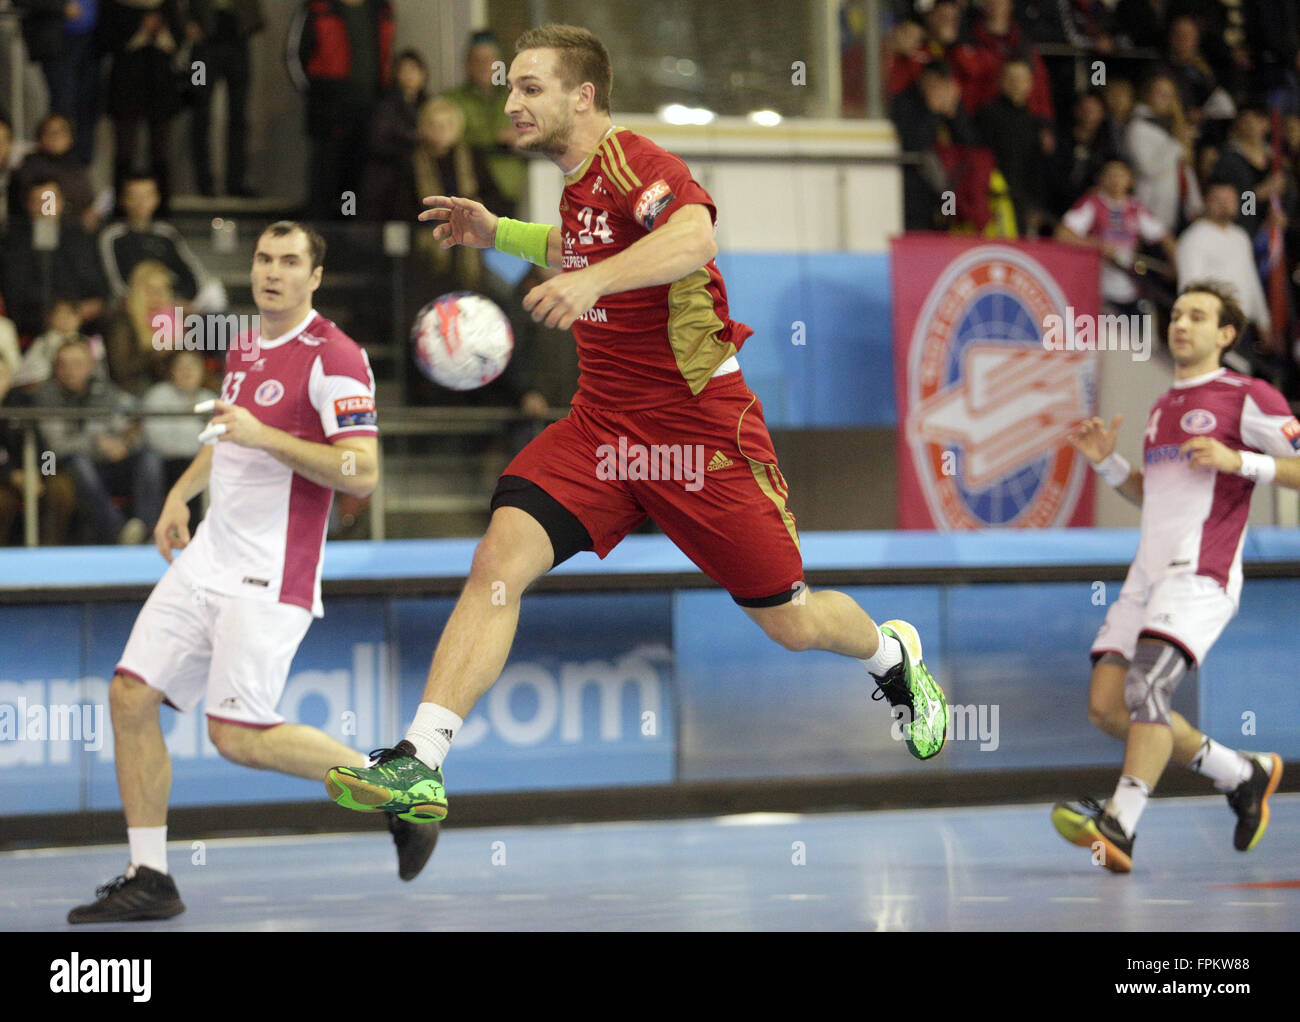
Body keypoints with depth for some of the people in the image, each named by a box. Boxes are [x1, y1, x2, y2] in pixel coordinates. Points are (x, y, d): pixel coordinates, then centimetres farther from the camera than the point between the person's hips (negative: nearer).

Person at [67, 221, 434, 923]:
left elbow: (362, 473, -20)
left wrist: (266, 437, -23)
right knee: (131, 695, -1)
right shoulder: (245, 350, 14)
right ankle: (148, 879, 6)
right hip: (208, 559, 8)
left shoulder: (334, 357, -12)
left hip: (271, 574, -8)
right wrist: (181, 493, 23)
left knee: (239, 735, -14)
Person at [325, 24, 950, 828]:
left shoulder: (633, 161, -17)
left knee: (792, 624, 6)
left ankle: (895, 656, 42)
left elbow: (695, 235, -40)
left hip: (701, 426, -7)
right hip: (602, 422, 7)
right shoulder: (579, 182, 9)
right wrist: (497, 233, 21)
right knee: (500, 558, -18)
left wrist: (594, 278, -53)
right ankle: (420, 767, -22)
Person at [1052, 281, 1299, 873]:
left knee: (1146, 684, -26)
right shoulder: (1163, 407, 24)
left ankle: (1119, 826, -33)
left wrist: (1237, 461, -18)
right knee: (1107, 705, -1)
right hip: (1147, 574, 8)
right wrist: (1106, 462, 17)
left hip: (1201, 573, -8)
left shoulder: (1246, 399, -1)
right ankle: (1243, 775, 15)